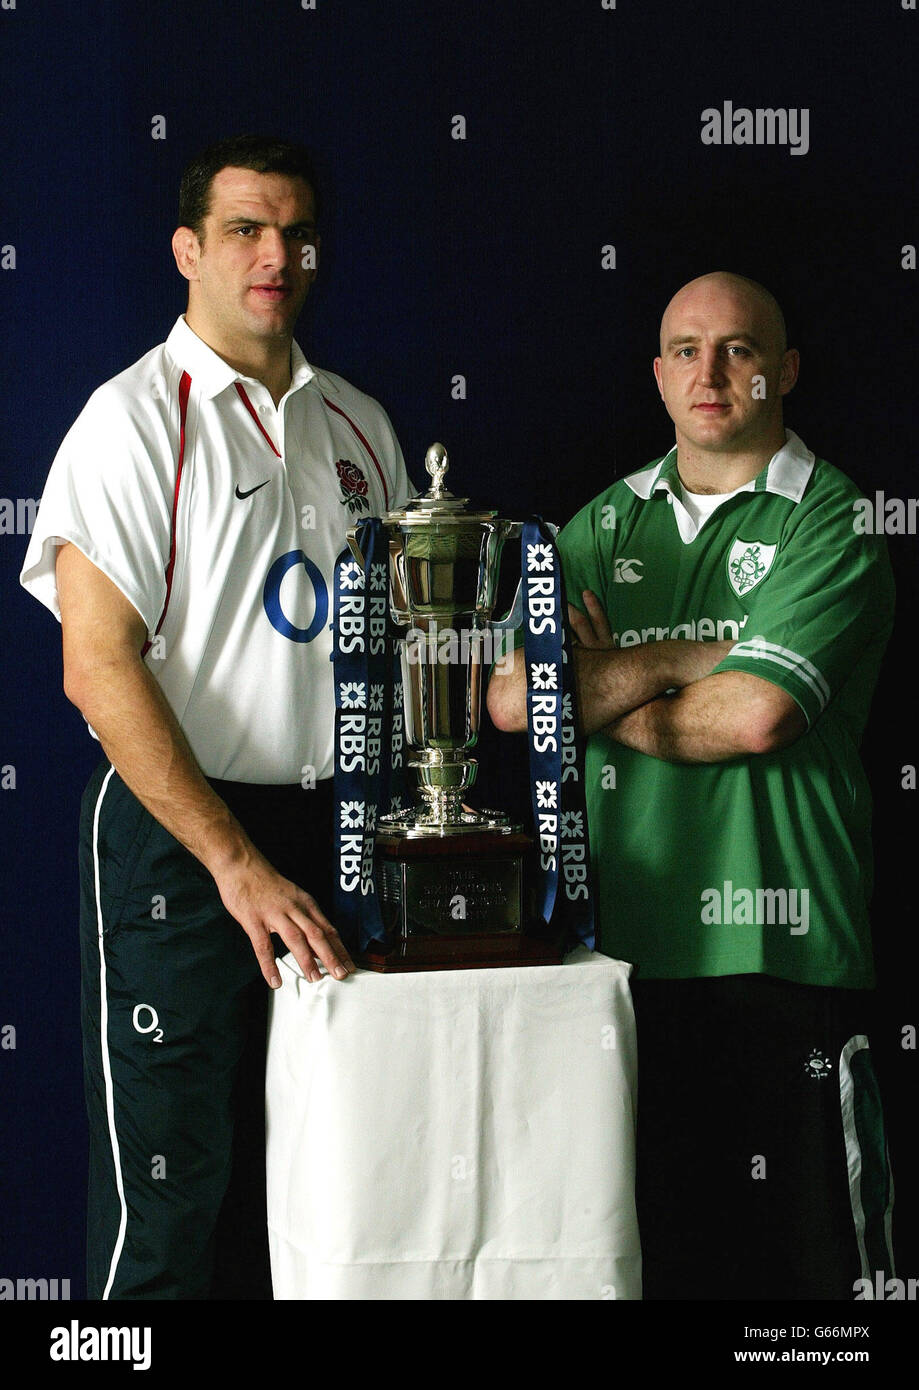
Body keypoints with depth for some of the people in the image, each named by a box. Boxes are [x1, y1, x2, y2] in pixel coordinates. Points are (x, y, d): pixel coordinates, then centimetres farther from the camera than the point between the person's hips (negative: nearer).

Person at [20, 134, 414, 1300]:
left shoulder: (355, 426, 12)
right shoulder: (136, 418, -7)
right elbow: (99, 669, -15)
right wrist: (238, 865, -20)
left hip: (330, 828, 6)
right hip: (174, 833, -6)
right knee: (171, 1187, -2)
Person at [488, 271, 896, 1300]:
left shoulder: (828, 523, -2)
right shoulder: (607, 524, 14)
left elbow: (755, 714, -16)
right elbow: (511, 699, 1)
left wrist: (602, 695, -1)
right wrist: (686, 655, -7)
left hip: (778, 939, -4)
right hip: (627, 941, 4)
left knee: (798, 1252, 2)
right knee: (642, 1245, 12)